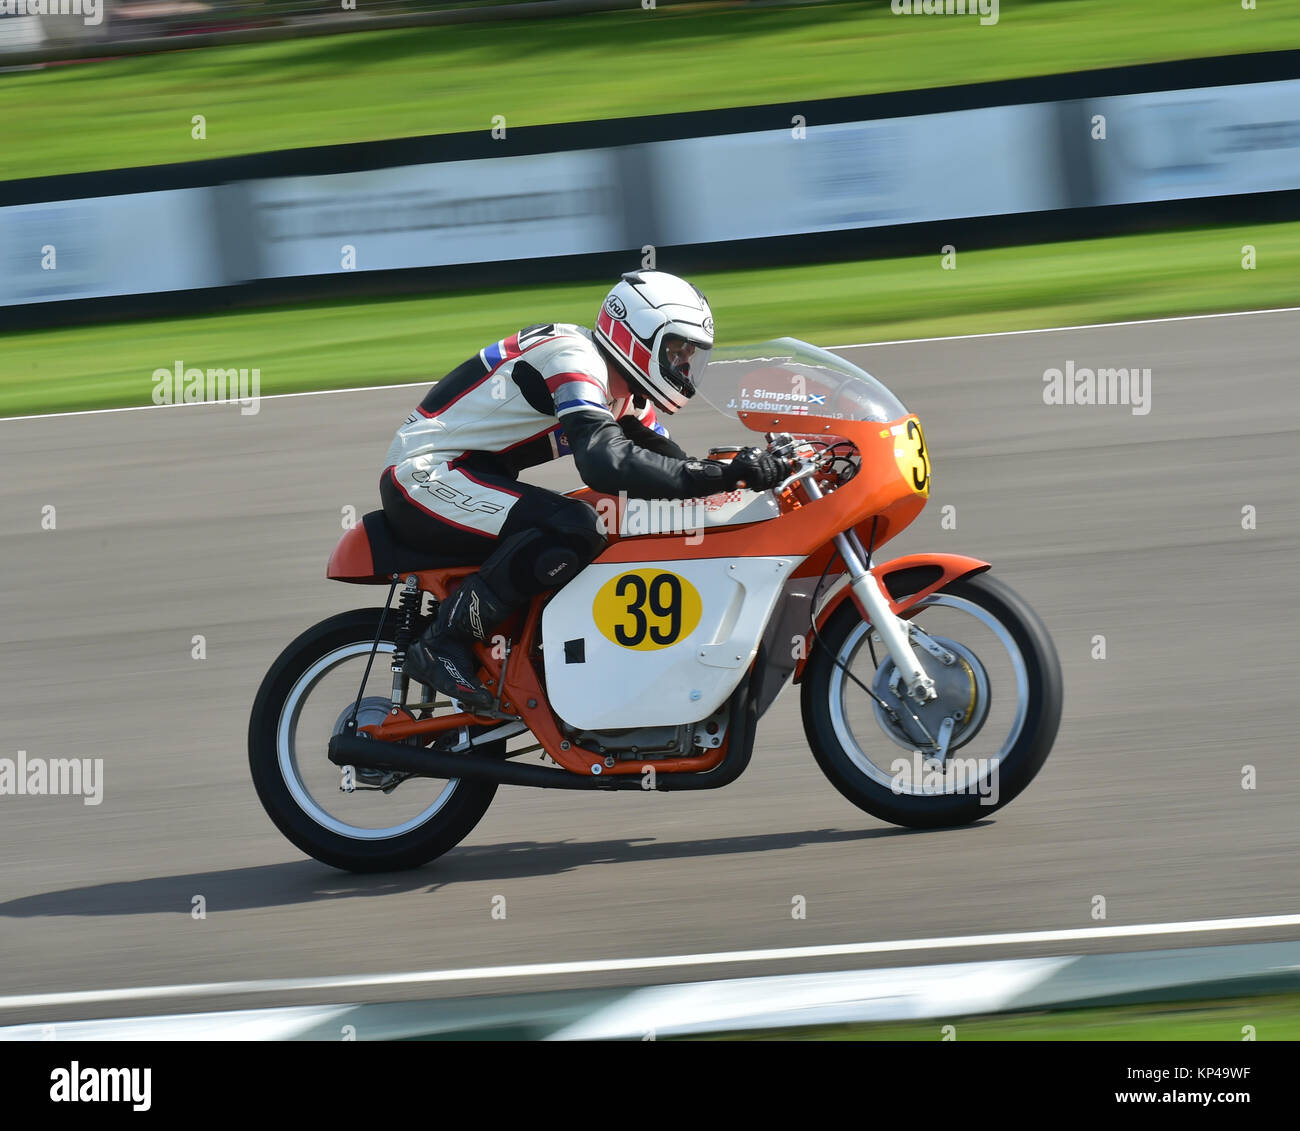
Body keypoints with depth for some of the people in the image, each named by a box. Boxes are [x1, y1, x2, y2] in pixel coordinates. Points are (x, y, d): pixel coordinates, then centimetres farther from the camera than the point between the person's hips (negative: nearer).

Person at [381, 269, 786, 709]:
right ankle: (443, 642, -24)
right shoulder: (574, 359, -21)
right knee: (574, 529, -30)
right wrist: (722, 475, -39)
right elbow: (605, 463, -35)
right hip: (424, 475, -11)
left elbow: (667, 464, 11)